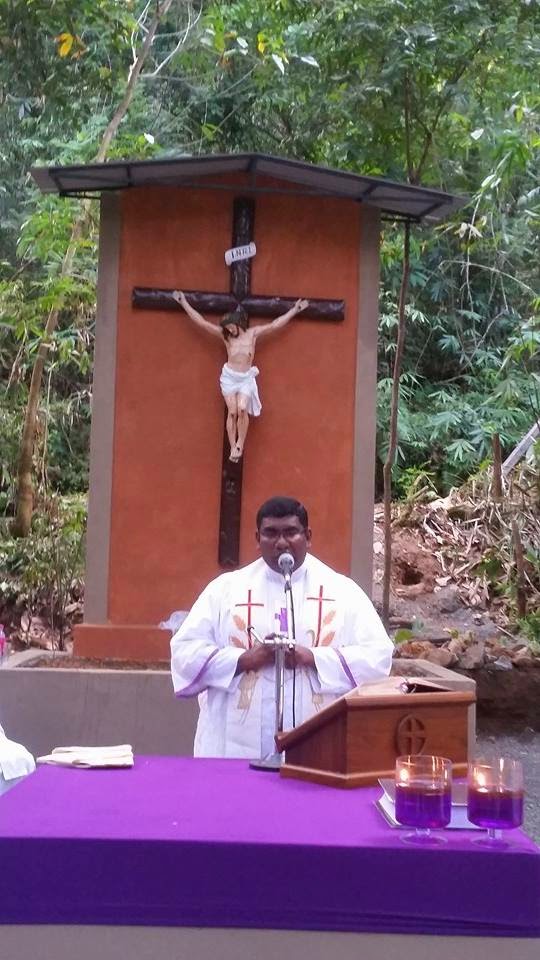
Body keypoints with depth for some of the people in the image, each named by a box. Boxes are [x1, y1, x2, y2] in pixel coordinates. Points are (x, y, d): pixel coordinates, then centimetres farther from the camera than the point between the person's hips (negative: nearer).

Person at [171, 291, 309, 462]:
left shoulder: (253, 333, 4)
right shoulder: (225, 334, 3)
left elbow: (275, 324, 7)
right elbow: (201, 321, 3)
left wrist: (294, 310, 6)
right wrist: (184, 303, 3)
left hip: (246, 377, 0)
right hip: (229, 376, 0)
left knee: (242, 409, -20)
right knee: (232, 411, -9)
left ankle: (240, 443, -9)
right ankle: (233, 447, -4)